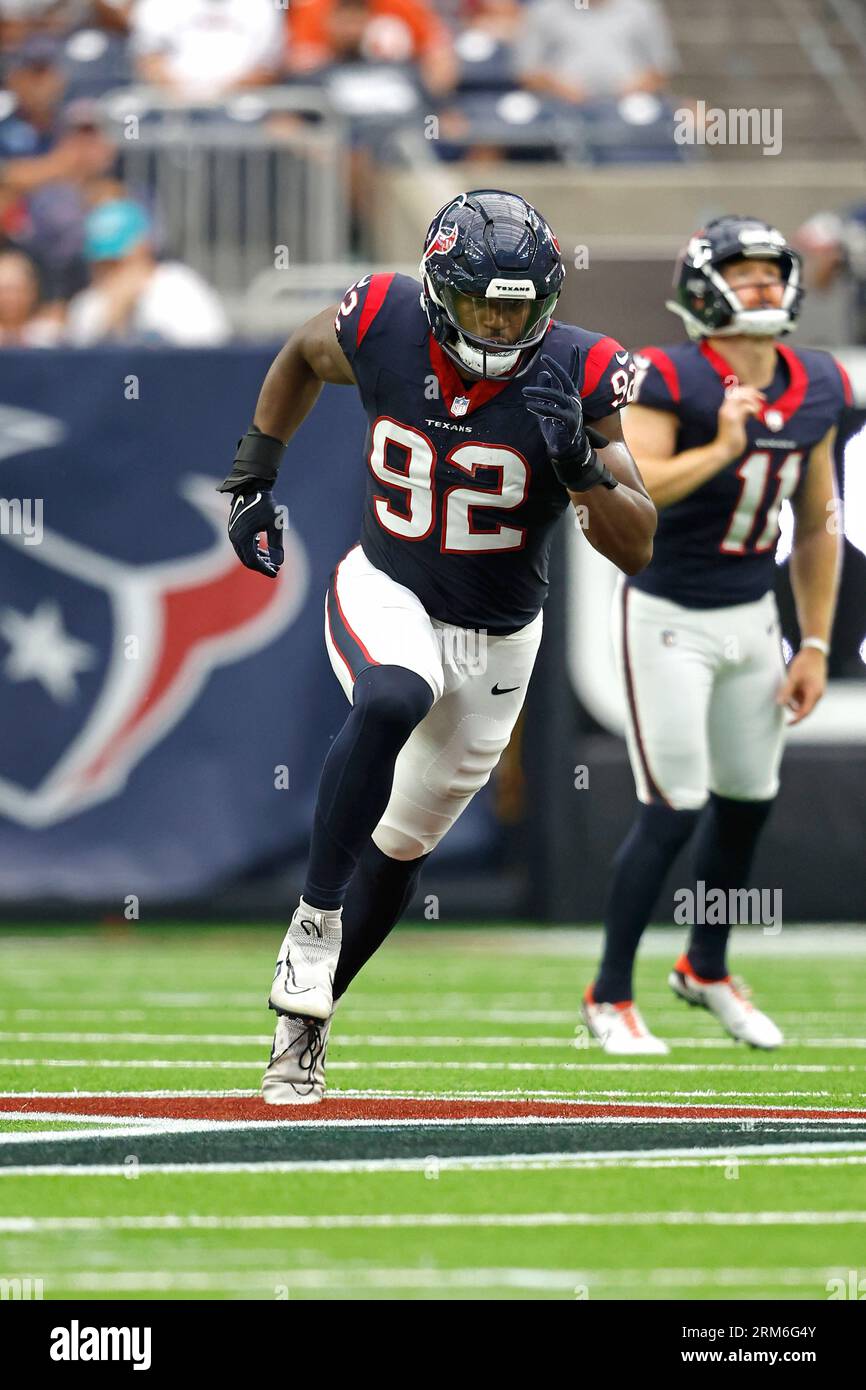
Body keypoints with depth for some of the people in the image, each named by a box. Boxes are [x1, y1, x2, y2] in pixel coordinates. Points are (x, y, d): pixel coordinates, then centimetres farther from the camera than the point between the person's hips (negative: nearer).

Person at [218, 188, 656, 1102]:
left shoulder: (574, 376, -19)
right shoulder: (382, 329, -17)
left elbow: (637, 549, -19)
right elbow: (301, 356, 9)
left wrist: (582, 465, -36)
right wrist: (253, 475, 6)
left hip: (497, 640, 2)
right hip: (387, 597, -2)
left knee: (405, 839, 13)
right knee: (391, 702, -36)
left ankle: (304, 1016, 33)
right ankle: (314, 921, -24)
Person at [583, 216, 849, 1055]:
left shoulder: (816, 390, 1)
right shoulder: (671, 381, -18)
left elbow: (816, 527, 10)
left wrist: (814, 644, 10)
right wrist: (721, 448, -32)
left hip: (752, 620, 6)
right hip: (669, 621, -6)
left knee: (748, 798, 14)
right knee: (675, 811, -8)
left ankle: (706, 969, 37)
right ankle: (610, 997, 7)